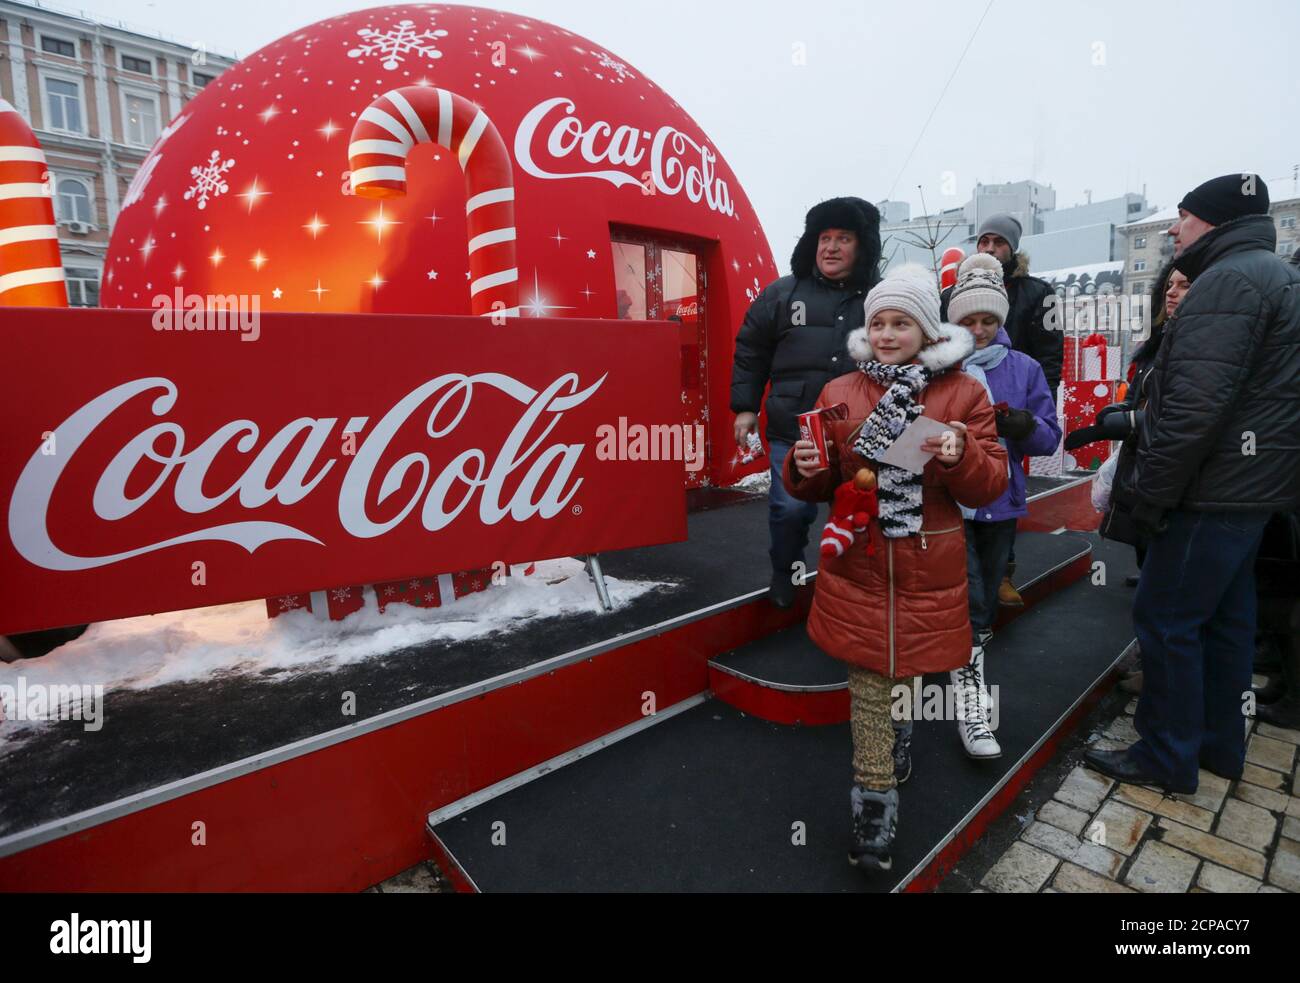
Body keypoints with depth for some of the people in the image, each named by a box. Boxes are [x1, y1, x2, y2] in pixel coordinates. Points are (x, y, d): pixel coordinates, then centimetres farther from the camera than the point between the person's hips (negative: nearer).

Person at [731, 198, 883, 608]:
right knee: (790, 508, -3)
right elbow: (750, 352, 9)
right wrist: (745, 407, 4)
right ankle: (786, 573, 26)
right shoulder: (782, 294, 5)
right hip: (793, 432, -1)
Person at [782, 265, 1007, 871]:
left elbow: (990, 485, -2)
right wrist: (805, 468, -16)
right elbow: (817, 488, 7)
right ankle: (875, 805, 18)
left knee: (905, 666, 15)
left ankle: (893, 733, 47)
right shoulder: (839, 392, 4)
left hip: (928, 571, 0)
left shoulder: (963, 393, 1)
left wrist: (960, 456, -22)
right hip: (857, 567, 0)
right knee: (868, 684, 3)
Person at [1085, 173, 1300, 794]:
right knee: (1223, 619, 17)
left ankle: (1167, 759, 12)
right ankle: (1218, 744, 30)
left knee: (1164, 619, -1)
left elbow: (1195, 404, -25)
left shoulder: (1229, 280, -14)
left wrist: (1150, 492, -18)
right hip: (1249, 486, 10)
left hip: (1212, 492, -10)